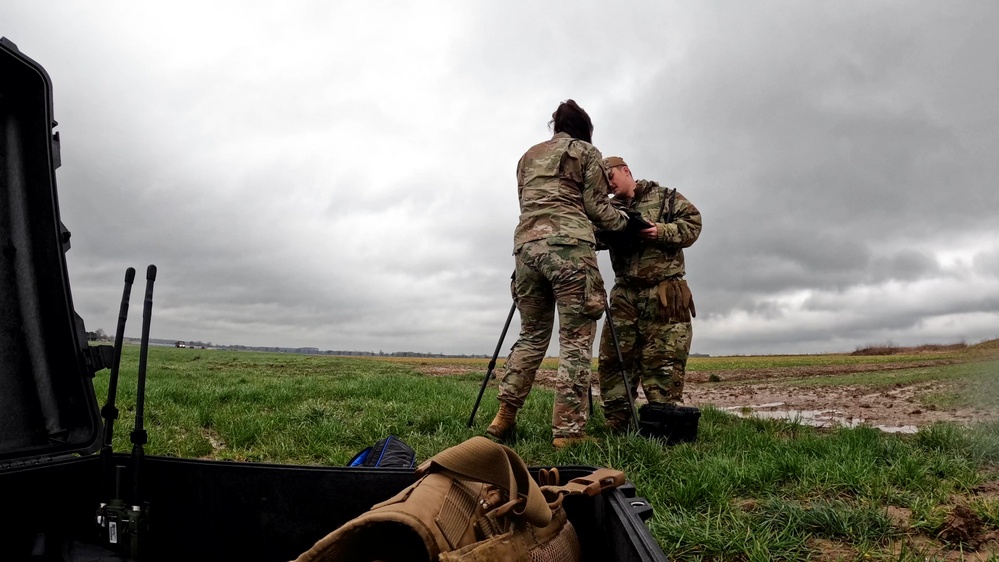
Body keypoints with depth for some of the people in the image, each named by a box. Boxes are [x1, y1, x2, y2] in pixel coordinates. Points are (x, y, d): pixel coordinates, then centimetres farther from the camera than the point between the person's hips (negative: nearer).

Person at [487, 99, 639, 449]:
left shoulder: (528, 156, 27)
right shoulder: (587, 152, 12)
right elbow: (595, 206, 4)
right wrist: (625, 221, 19)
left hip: (526, 245, 6)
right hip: (570, 247, -5)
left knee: (532, 335, 15)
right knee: (576, 341, -4)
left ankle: (504, 418, 9)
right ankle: (567, 431, -7)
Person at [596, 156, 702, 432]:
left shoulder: (665, 197, 7)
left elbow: (692, 223, -1)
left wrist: (662, 232, -17)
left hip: (664, 294, -4)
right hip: (625, 293, 4)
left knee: (662, 363, -4)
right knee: (612, 360, 0)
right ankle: (617, 428, 7)